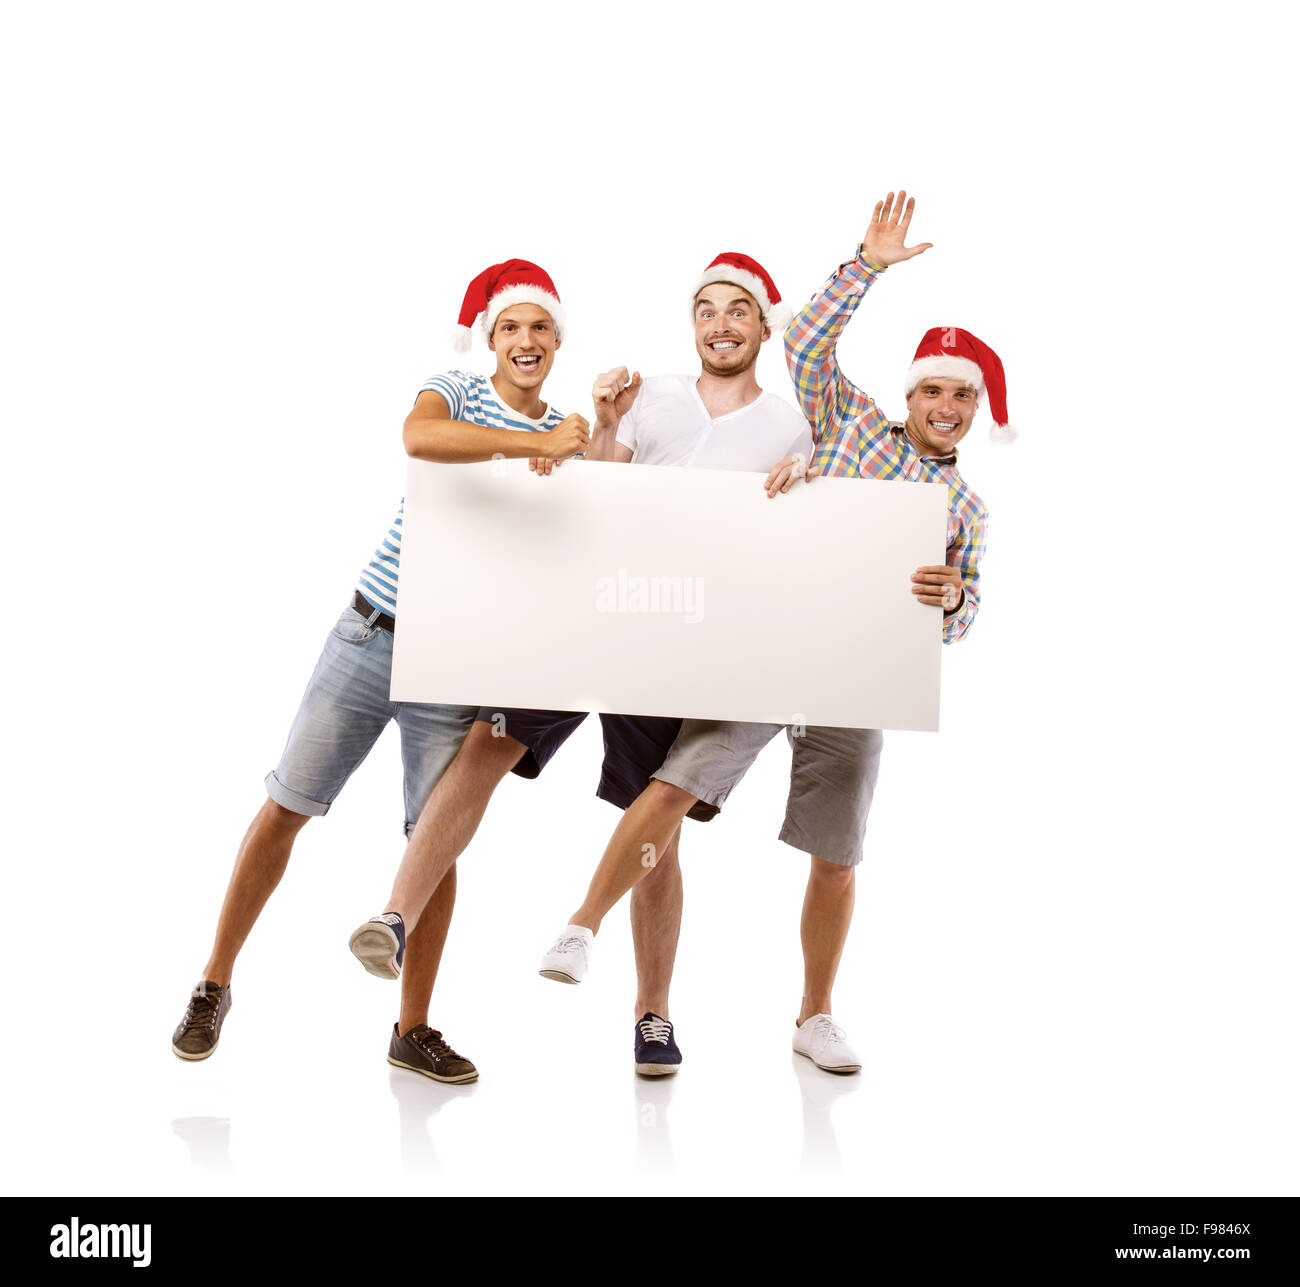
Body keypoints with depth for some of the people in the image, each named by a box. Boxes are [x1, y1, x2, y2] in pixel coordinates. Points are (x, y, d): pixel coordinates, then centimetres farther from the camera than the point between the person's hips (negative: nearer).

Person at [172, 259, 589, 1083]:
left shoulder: (572, 435, 10)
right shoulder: (454, 392, 0)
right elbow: (419, 438, -24)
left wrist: (603, 433, -15)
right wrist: (533, 442, -30)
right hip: (371, 636, -1)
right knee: (286, 807, 2)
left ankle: (414, 1028, 16)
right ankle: (215, 985, 20)